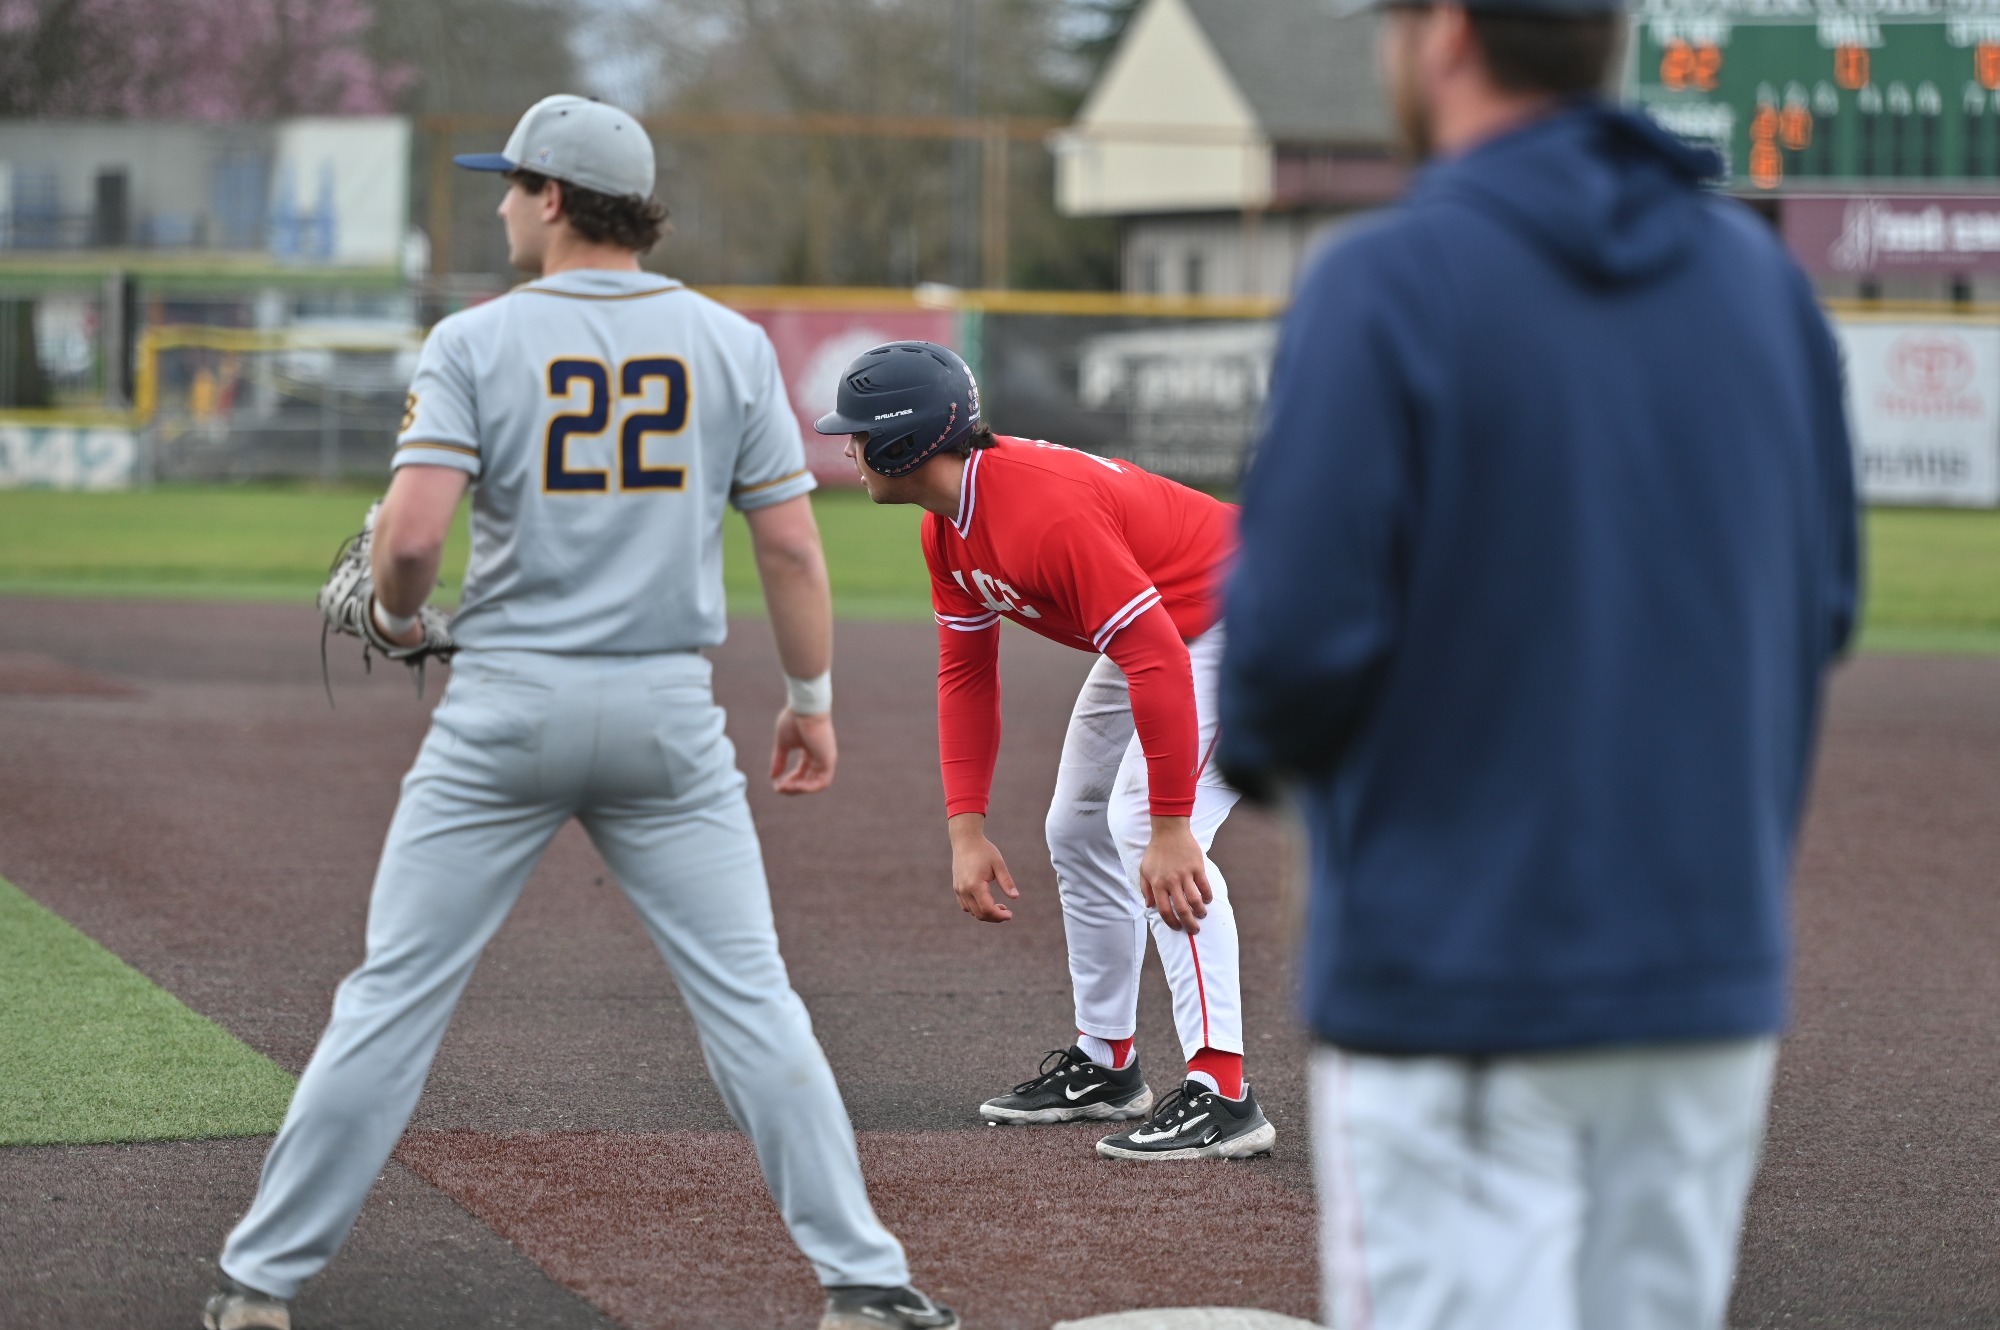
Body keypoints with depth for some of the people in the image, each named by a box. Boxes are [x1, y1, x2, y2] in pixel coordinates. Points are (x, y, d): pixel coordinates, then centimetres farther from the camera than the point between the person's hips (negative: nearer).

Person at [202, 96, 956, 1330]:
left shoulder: (477, 342, -5)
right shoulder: (731, 343, 2)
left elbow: (412, 531, -15)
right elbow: (792, 544, 1)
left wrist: (394, 614, 7)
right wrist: (811, 698, 12)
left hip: (506, 711, -1)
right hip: (668, 716, 2)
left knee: (393, 995, 5)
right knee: (750, 996, 5)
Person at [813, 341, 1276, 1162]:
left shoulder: (1046, 513, -34)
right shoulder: (947, 525, -3)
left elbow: (1160, 663, -37)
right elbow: (965, 673, 5)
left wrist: (1170, 829, -39)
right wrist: (966, 830, -3)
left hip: (1235, 624, -11)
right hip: (1156, 625, 11)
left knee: (1144, 828, -24)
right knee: (1078, 832, 17)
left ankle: (1221, 1095, -27)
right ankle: (1104, 1064, 30)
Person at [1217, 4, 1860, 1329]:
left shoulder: (1387, 286, -12)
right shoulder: (1764, 277, 7)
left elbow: (1298, 633, -15)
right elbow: (1820, 611, 10)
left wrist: (1253, 739, 7)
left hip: (1457, 991, -6)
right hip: (1715, 984, 6)